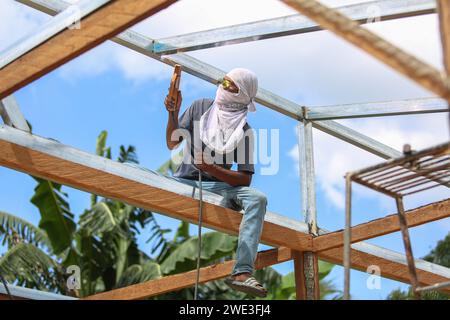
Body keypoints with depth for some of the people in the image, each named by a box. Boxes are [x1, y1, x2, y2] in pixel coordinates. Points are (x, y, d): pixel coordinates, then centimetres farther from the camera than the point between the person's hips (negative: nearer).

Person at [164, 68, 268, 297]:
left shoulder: (243, 131, 2)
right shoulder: (200, 108, 7)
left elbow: (244, 179, -4)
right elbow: (172, 144, 8)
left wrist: (211, 168, -17)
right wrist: (173, 114, -7)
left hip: (220, 186, 0)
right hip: (185, 181, 1)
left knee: (257, 198, -28)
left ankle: (242, 272, -42)